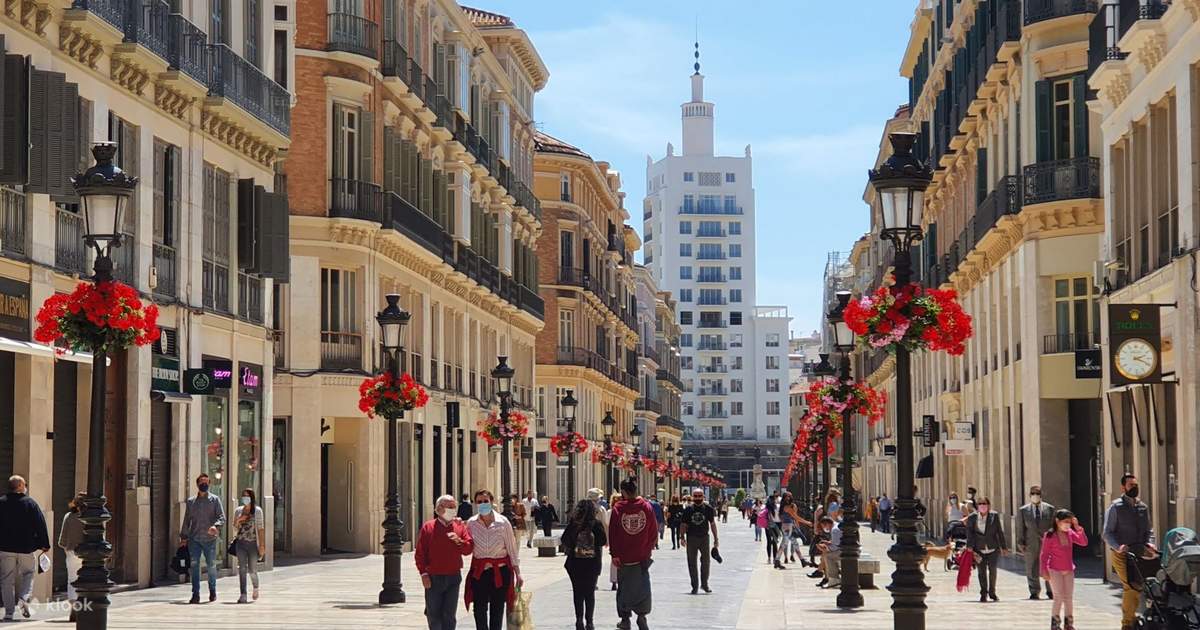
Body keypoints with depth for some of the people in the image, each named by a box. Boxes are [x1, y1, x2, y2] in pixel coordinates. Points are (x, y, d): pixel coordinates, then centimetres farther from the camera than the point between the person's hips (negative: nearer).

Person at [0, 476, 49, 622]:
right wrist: (44, 544, 4)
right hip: (27, 549, -1)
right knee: (28, 575, 14)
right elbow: (41, 524, -3)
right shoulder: (31, 503, -3)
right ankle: (23, 599, -10)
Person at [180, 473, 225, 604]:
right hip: (194, 539, 2)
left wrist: (216, 526, -23)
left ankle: (212, 592, 21)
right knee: (194, 566, -5)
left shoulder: (214, 500, 5)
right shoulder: (191, 501, 13)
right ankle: (195, 594, -2)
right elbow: (186, 520, 17)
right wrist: (183, 536, 12)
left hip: (209, 539, -1)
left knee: (211, 566, 4)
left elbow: (222, 517, -3)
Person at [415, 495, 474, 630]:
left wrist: (459, 541, -16)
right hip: (433, 579, -2)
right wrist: (423, 573, -9)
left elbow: (469, 549, 3)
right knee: (434, 614, 4)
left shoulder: (460, 527, 7)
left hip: (453, 578, 2)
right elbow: (420, 553, -1)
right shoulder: (428, 527, 0)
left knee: (449, 615, 4)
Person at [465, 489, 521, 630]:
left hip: (500, 571, -1)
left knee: (497, 610, 7)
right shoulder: (471, 523, 0)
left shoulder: (503, 522, -4)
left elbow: (512, 548, 1)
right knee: (479, 610, -2)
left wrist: (517, 572, 0)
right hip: (479, 571, 1)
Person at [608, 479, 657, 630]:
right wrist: (649, 549, 13)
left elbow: (612, 532, -8)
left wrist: (614, 554, -3)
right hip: (643, 555, 1)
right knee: (643, 585, 7)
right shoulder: (646, 506, -3)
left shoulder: (618, 508, -9)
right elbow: (652, 531, 3)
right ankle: (642, 614, -5)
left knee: (624, 587, 10)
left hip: (623, 555, -1)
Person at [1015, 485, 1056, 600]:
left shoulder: (1050, 509, 7)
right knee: (1032, 569, 2)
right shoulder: (1023, 510, 7)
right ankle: (1034, 592, 11)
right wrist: (1020, 543, -1)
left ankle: (1050, 591, 13)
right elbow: (1019, 527, 6)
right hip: (1031, 544, 0)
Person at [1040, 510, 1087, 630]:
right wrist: (1044, 571, -13)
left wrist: (1078, 528, -12)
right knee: (1059, 596, -9)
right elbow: (1044, 554, -9)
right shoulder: (1049, 535, -12)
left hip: (1069, 571, 5)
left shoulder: (1070, 533, 3)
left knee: (1069, 597, 8)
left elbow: (1084, 542, -3)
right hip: (1055, 571, -5)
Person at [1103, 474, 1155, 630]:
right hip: (1121, 554, -6)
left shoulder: (1143, 507, 15)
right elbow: (1107, 533, -4)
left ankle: (1131, 617, 19)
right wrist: (1118, 547, -21)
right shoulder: (1115, 507, -2)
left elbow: (1148, 529, 20)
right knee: (1130, 586, -15)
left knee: (1138, 585, 4)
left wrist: (1149, 543, -2)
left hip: (1139, 553, 6)